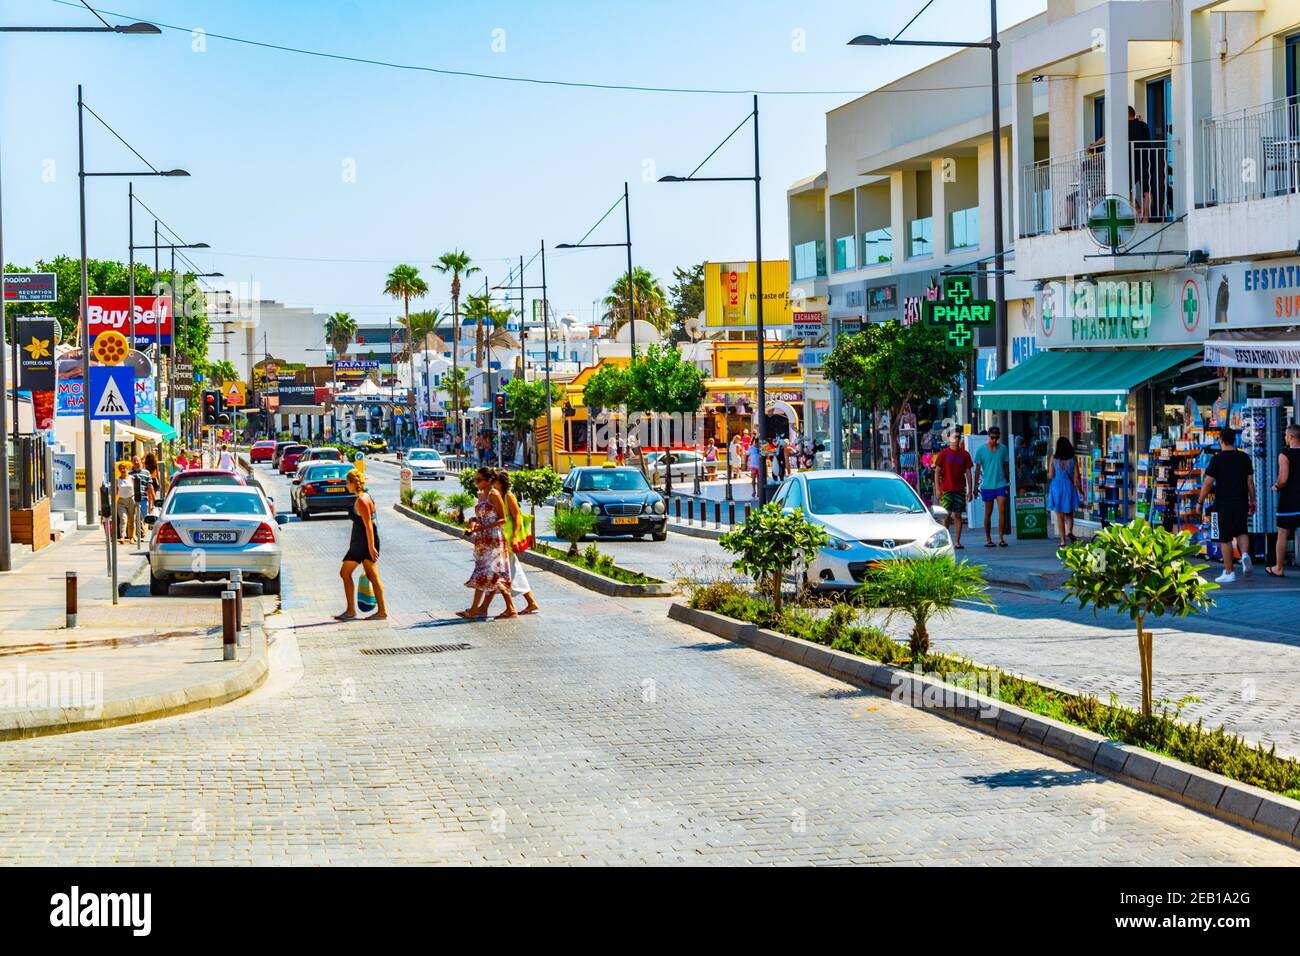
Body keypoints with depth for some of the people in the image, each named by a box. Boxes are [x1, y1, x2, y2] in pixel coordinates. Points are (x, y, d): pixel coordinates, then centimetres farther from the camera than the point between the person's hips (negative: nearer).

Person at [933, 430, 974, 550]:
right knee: (947, 514, -5)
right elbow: (937, 472, 2)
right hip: (946, 490, -2)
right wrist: (937, 488, -5)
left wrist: (970, 490, 3)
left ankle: (957, 542, 1)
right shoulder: (943, 453, 2)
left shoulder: (965, 454, 7)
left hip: (960, 490, 2)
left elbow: (968, 473, 8)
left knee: (958, 515, 0)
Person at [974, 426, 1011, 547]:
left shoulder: (1003, 449, 4)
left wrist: (1008, 482, 12)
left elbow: (1006, 466, 12)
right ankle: (988, 539, 14)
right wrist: (976, 485, 2)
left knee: (1002, 511, -9)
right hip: (987, 486, -1)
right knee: (988, 512, 6)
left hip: (1001, 484, 1)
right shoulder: (981, 450, -1)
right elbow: (977, 469, 3)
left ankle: (1001, 538, -7)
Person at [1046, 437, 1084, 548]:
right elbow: (1076, 476, -2)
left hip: (1057, 487, -1)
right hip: (1069, 487, 1)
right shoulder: (1072, 459, -3)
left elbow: (1050, 475, -6)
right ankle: (1069, 531, -12)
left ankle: (1063, 541, 5)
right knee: (1069, 513, 15)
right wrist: (1079, 489, 9)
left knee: (1060, 515, 6)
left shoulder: (1054, 458, -5)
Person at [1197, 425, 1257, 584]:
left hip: (1224, 504, -4)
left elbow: (1208, 483, -8)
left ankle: (1229, 572, 6)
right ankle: (1245, 555, -11)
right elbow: (1250, 481, 6)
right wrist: (1252, 501, 15)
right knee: (1241, 532, 18)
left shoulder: (1217, 459, -8)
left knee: (1225, 538, 3)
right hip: (1242, 503, 4)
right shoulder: (1244, 458, 4)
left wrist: (1200, 502, 2)